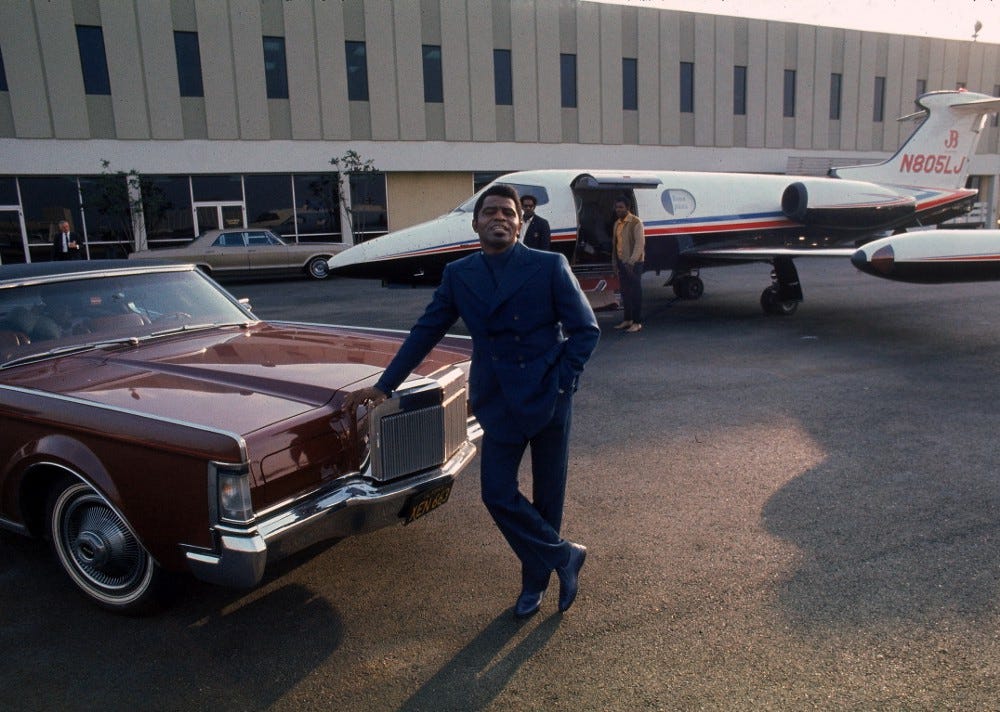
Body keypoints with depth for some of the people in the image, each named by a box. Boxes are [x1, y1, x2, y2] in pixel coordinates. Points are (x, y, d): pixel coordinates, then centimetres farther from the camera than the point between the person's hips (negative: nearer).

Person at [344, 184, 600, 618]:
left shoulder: (550, 266, -7)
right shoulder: (458, 275, 2)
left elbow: (586, 329, -4)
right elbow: (425, 333, 7)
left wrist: (562, 383, -12)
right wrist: (384, 386, 5)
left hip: (549, 400, -2)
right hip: (499, 405, 3)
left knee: (548, 496, 10)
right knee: (498, 495, 0)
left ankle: (535, 580, 32)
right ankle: (564, 556, 21)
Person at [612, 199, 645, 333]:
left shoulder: (636, 223, -9)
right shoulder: (617, 223, 13)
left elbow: (640, 243, -16)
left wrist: (632, 261, -24)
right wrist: (615, 263, 14)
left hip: (633, 263, -7)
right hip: (621, 262, 7)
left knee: (635, 292, -3)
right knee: (625, 292, 12)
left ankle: (637, 323, 0)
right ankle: (627, 319, 22)